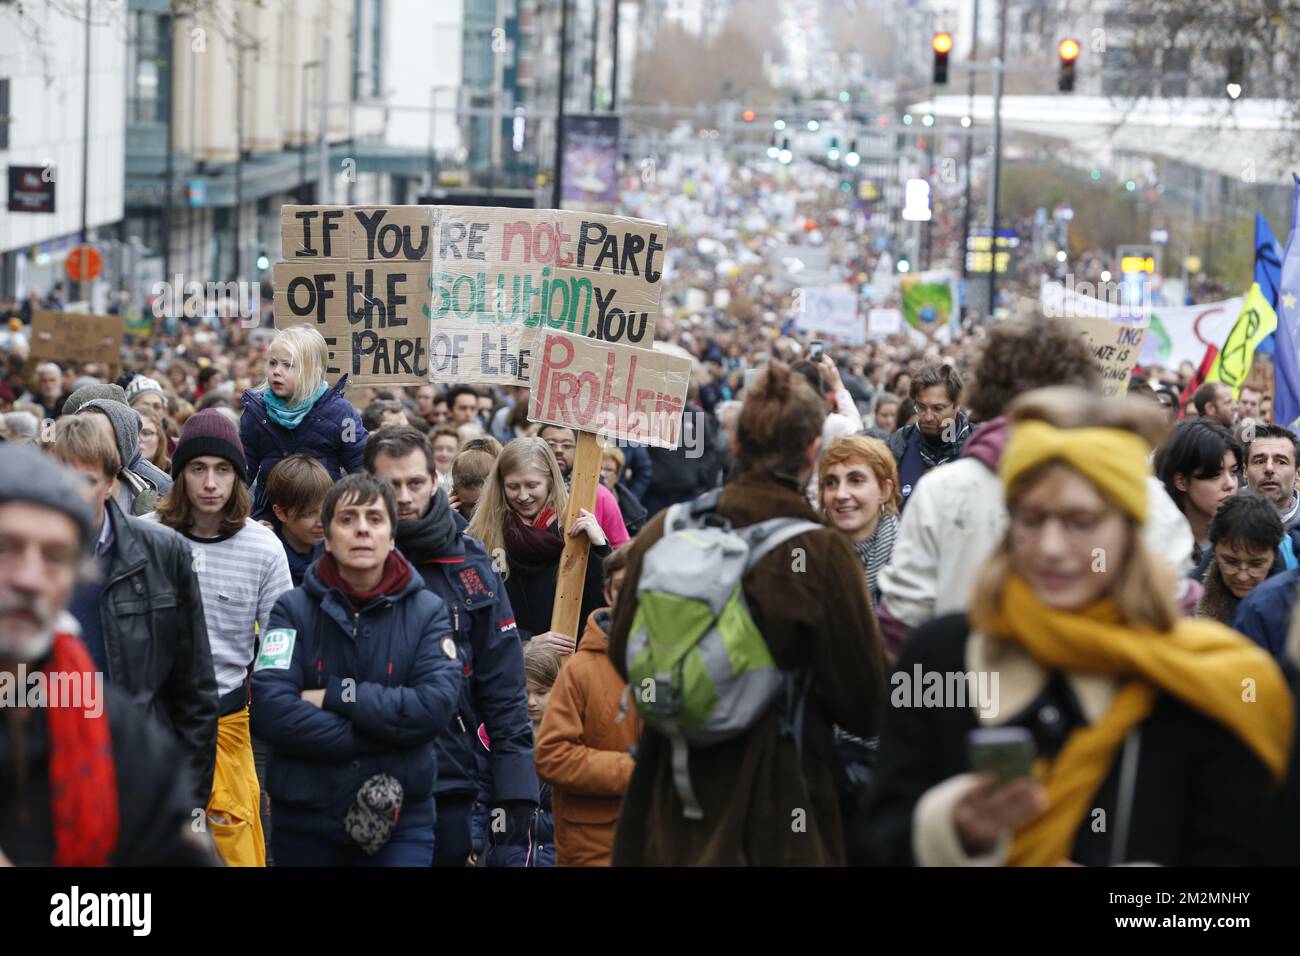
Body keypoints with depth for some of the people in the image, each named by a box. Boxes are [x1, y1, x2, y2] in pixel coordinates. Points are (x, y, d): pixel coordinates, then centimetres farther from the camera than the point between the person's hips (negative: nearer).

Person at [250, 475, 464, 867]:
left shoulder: (427, 611, 2)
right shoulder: (293, 609, 0)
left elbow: (434, 707, -12)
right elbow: (270, 709, -14)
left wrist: (336, 695, -15)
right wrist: (383, 737, -15)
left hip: (399, 818, 0)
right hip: (305, 819, 0)